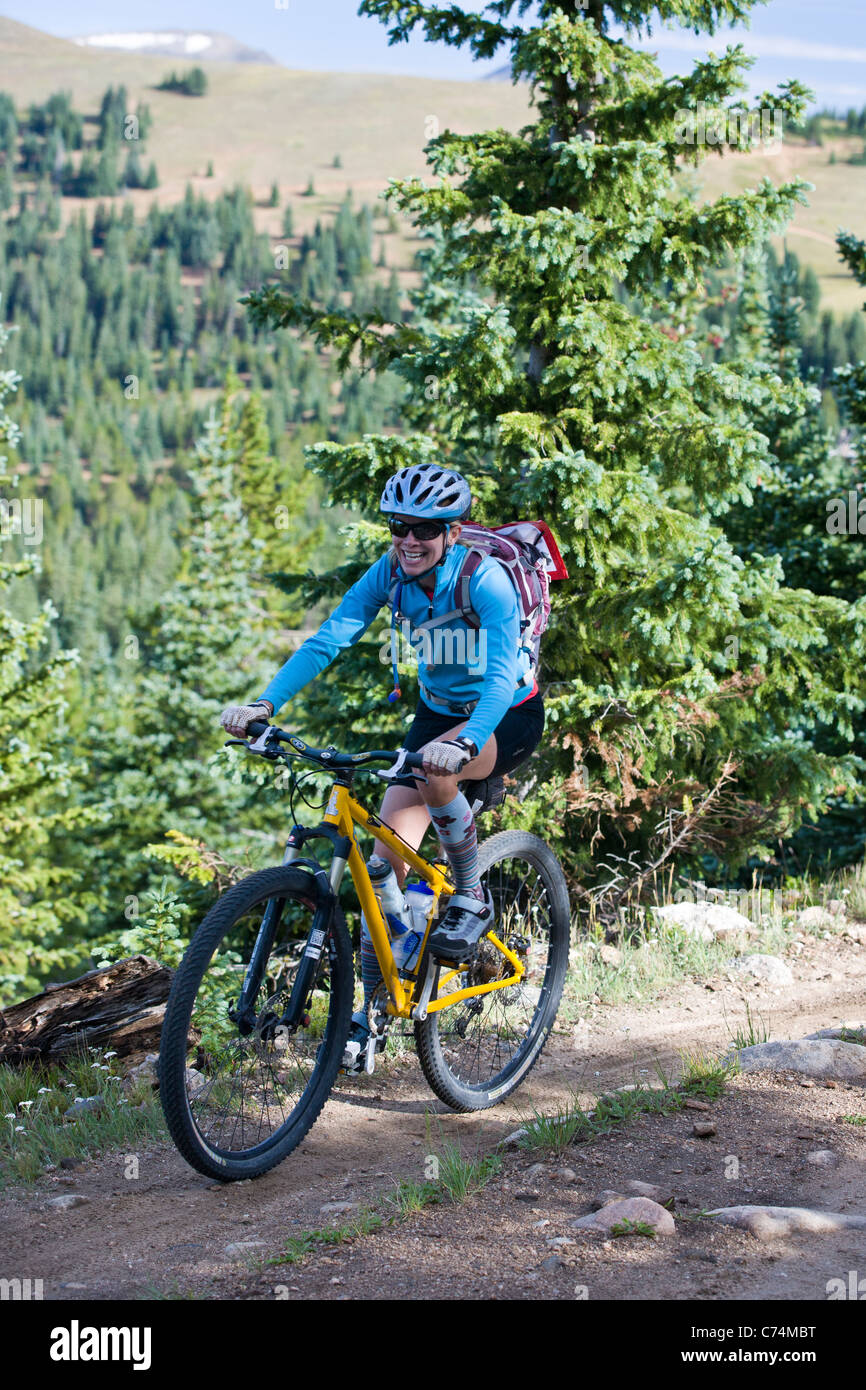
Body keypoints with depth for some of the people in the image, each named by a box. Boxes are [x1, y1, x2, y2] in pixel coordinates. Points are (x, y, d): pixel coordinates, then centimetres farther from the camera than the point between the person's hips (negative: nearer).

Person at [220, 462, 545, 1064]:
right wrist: (265, 704, -34)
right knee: (387, 855, -7)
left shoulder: (486, 580, -28)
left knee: (437, 773, -37)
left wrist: (464, 743, -57)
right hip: (438, 711, 5)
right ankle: (371, 1011, 5)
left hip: (509, 715, -5)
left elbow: (502, 675, -40)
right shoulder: (390, 574, -13)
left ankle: (472, 900, -12)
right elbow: (328, 638, -20)